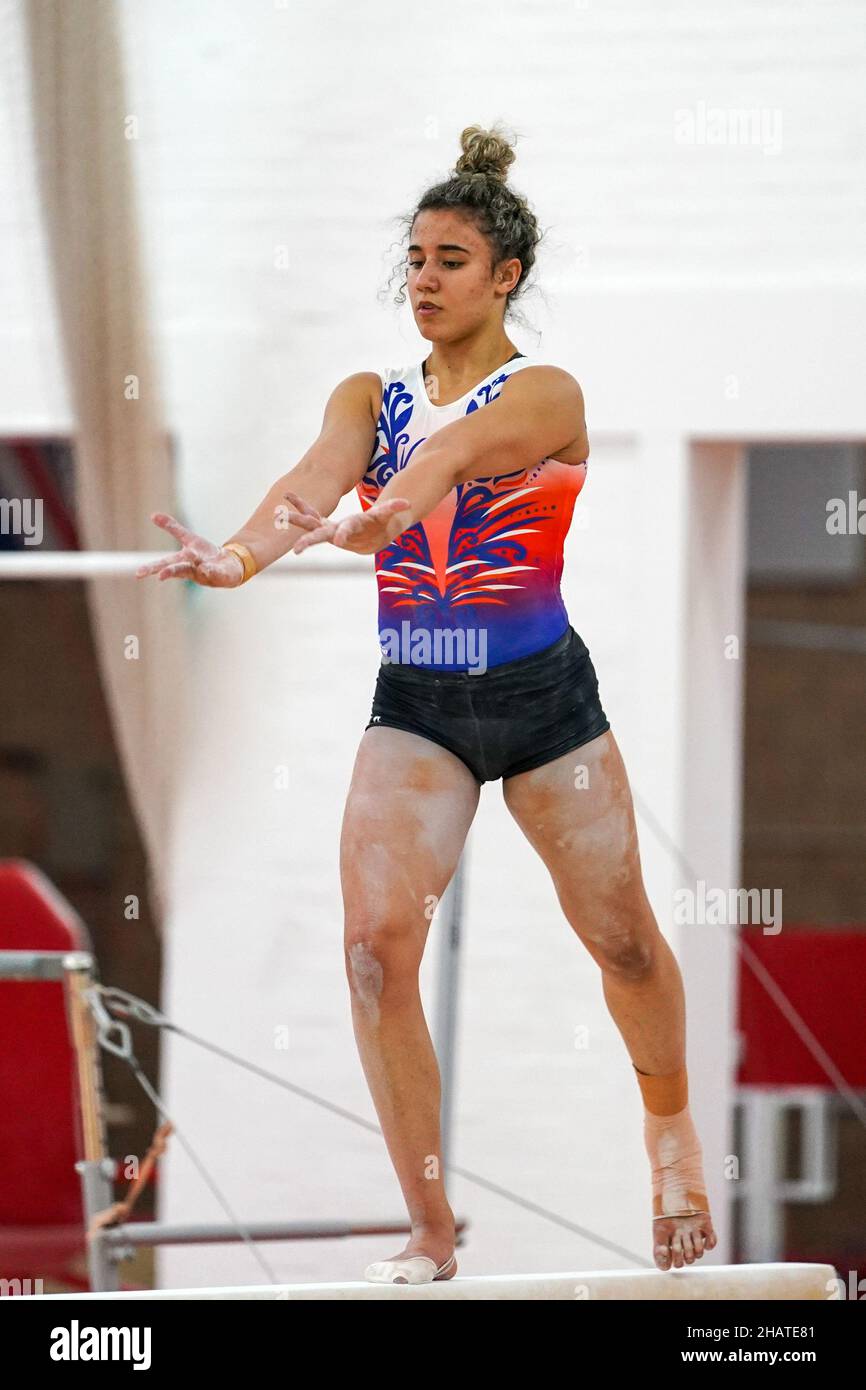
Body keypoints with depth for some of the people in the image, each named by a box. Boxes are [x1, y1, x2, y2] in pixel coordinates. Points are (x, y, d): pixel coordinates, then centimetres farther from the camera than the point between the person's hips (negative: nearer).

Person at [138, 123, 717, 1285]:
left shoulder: (545, 393, -8)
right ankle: (431, 1231, -8)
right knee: (376, 944, -15)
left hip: (542, 692, -3)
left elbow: (458, 452, -30)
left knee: (622, 936, 8)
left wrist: (385, 514, -51)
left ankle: (671, 1127, 40)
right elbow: (319, 475, -15)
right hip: (414, 703, 3)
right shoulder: (371, 396, 5)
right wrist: (240, 554, -37)